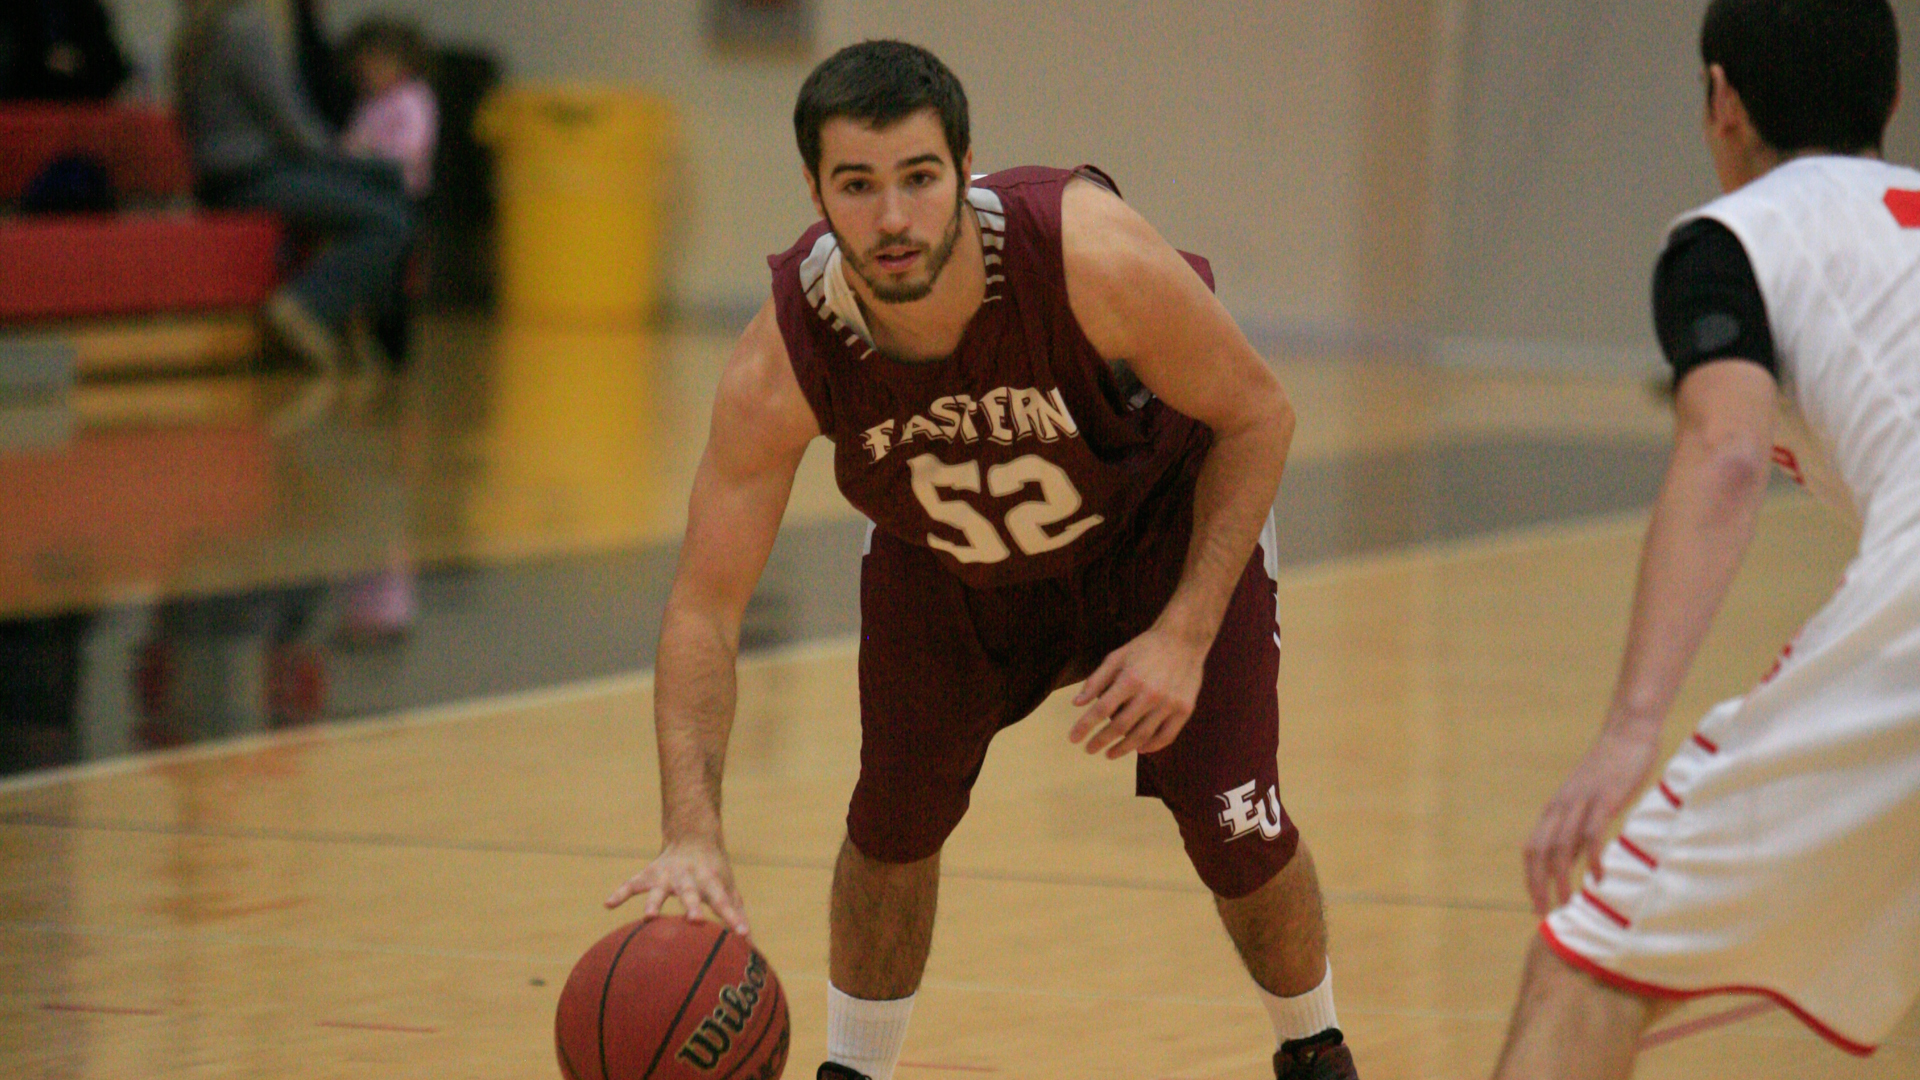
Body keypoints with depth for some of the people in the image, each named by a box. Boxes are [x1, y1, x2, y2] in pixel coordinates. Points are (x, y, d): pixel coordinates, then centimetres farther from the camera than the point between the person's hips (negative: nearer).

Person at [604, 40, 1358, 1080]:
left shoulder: (1087, 251, -40)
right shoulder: (783, 359, -34)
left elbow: (1257, 415, -23)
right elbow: (705, 603, -29)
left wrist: (1184, 636, -29)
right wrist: (692, 832, -42)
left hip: (1160, 522, -2)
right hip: (941, 556, 2)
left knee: (1233, 824, -8)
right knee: (893, 820, 2)